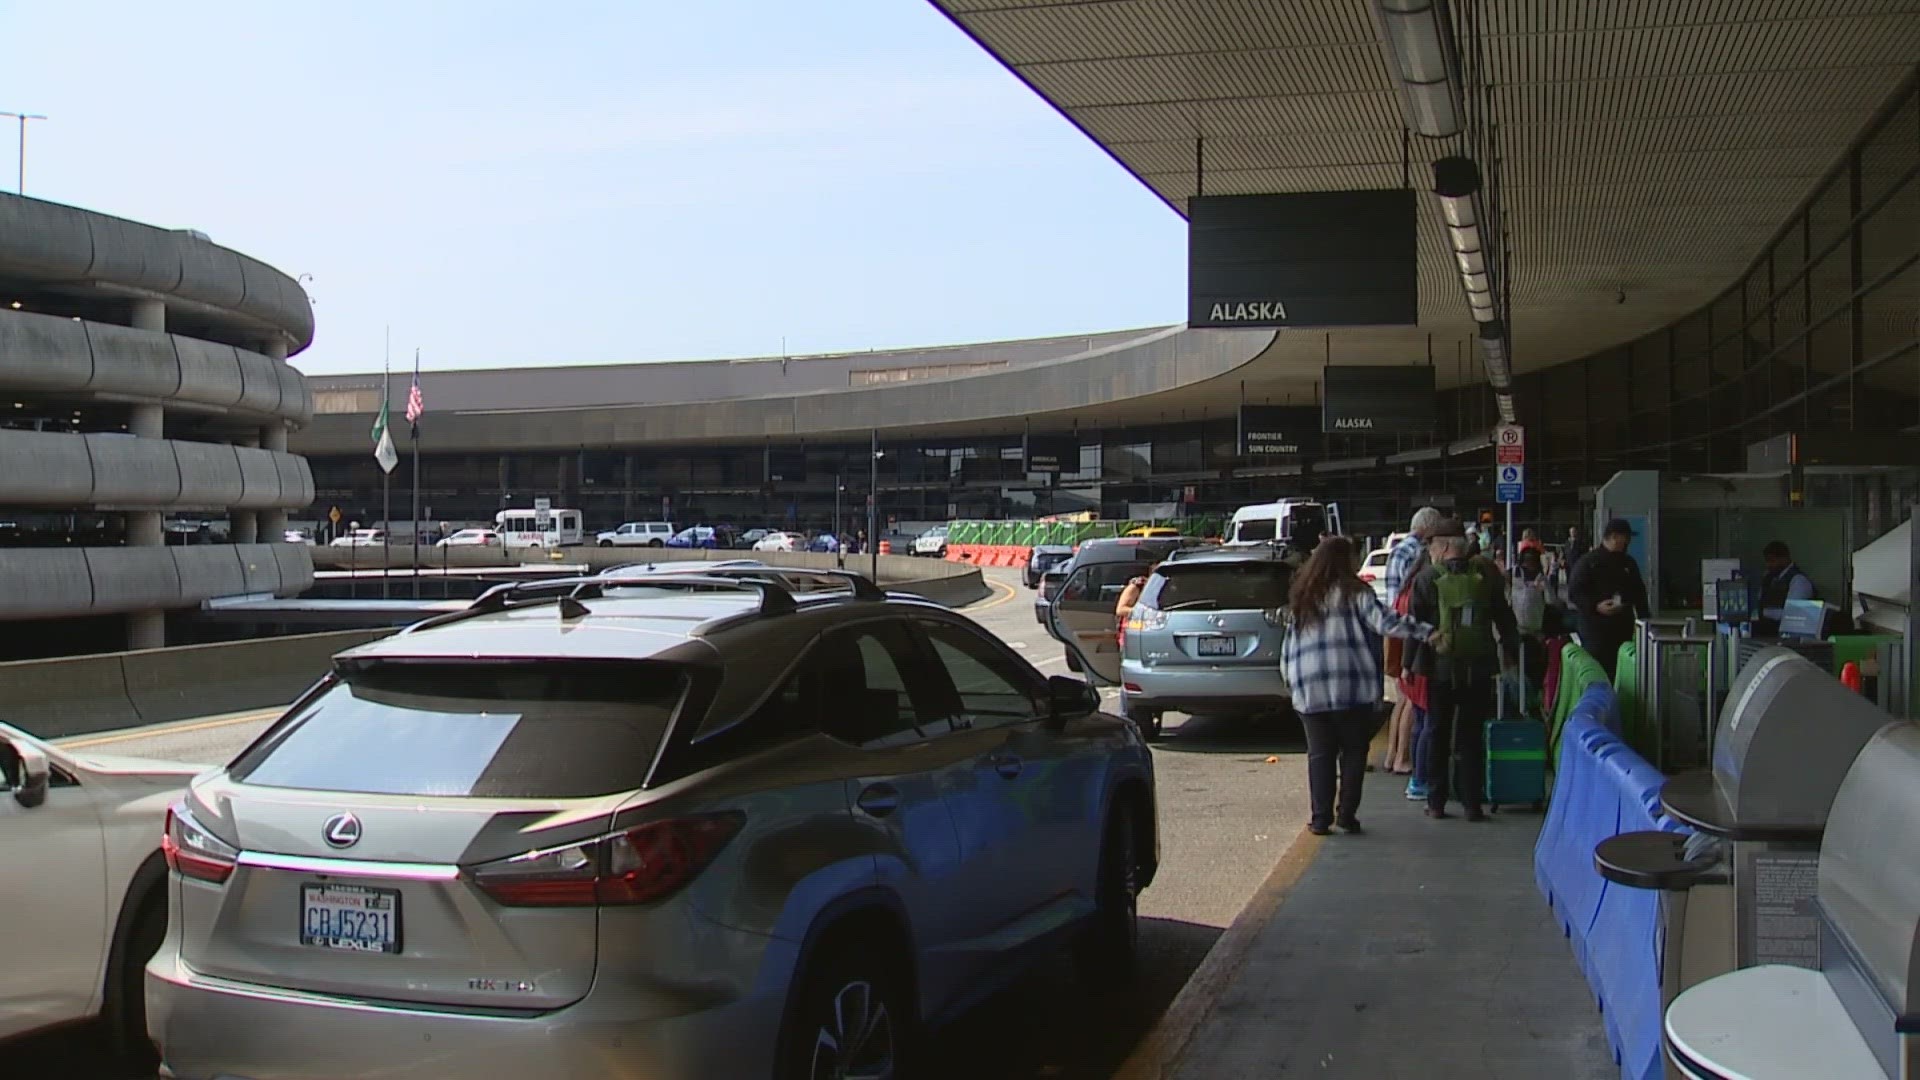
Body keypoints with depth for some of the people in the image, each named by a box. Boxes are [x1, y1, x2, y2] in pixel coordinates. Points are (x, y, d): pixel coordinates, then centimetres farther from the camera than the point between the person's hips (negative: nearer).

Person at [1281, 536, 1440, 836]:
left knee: (1320, 753, 6)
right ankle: (1347, 813, 2)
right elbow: (1384, 620, -13)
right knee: (1353, 751, 7)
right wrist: (1426, 633, -17)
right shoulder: (1354, 592, -1)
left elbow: (1288, 646, 14)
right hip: (1352, 685, -3)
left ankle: (1321, 817, 2)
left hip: (1310, 690, 3)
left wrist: (1291, 682, 20)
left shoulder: (1301, 598, 14)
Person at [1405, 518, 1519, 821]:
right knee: (1472, 736, 8)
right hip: (1479, 668, 2)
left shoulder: (1427, 578, -7)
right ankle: (1472, 804, 5)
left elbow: (1414, 623, -8)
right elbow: (1504, 617, 8)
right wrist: (1512, 649, 19)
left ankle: (1436, 802, 12)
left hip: (1441, 669, -2)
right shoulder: (1486, 575, 1)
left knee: (1437, 734, 10)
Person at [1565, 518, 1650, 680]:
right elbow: (1574, 592, -7)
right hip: (1595, 625, -5)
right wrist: (1596, 606, -21)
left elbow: (1639, 594, 24)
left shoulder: (1629, 563, 18)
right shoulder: (1588, 561, -1)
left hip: (1623, 626, 5)